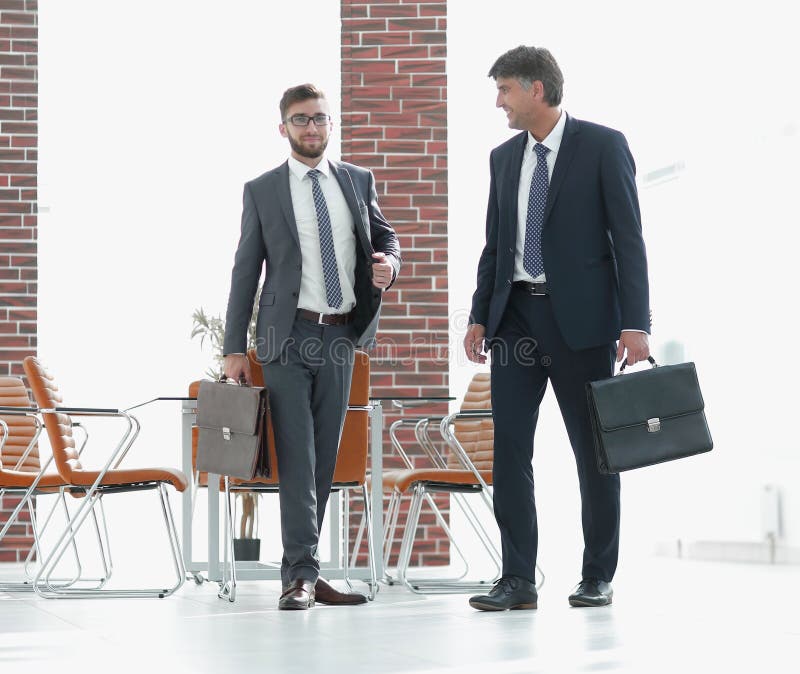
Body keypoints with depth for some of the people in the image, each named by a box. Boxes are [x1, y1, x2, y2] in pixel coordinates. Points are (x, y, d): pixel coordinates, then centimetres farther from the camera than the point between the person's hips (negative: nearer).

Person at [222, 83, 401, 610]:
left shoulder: (358, 181, 11)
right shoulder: (262, 191, 3)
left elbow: (385, 235, 20)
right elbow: (246, 270, 3)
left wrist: (388, 264, -6)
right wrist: (235, 348, -2)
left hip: (340, 335, 4)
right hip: (288, 335, -3)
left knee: (325, 457, 6)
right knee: (296, 457, -9)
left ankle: (305, 572, 13)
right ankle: (302, 575, -9)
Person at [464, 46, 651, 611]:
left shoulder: (603, 145, -3)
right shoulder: (504, 157, 13)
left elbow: (628, 238, -7)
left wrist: (634, 323, -13)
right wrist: (480, 315, 9)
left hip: (580, 316, -5)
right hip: (516, 315, 5)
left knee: (593, 451, 3)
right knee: (509, 448, -2)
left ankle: (598, 578, 13)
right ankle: (518, 580, 2)